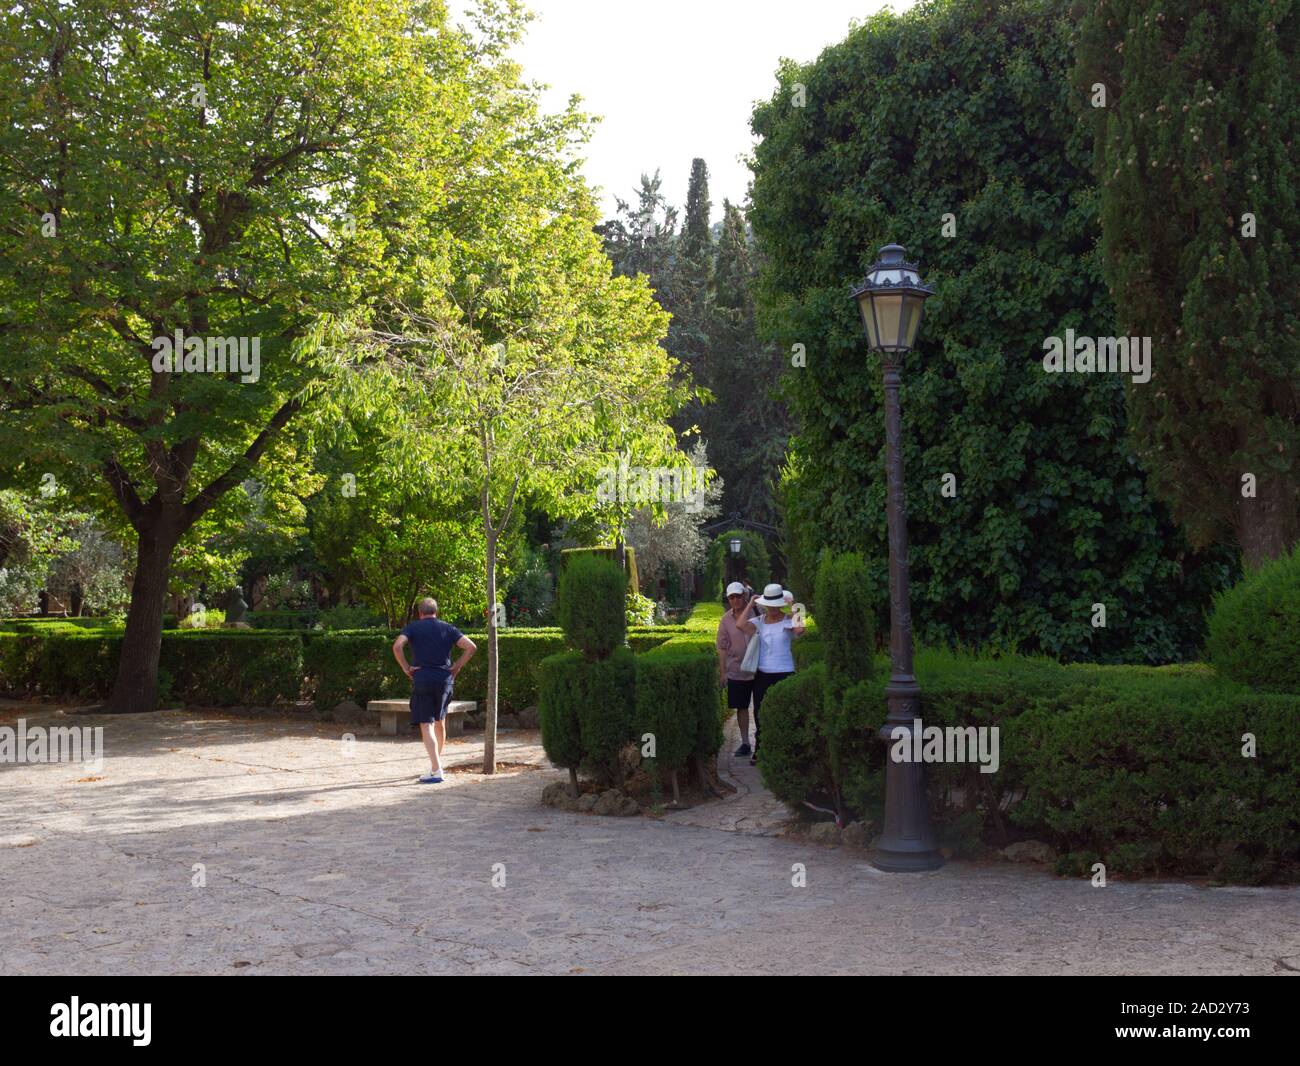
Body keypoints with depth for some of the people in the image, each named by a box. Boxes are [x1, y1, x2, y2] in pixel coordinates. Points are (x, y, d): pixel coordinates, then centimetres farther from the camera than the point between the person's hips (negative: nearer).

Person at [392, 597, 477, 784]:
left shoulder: (413, 627, 3)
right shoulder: (447, 628, 9)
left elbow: (397, 646, -15)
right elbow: (471, 646, -1)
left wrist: (406, 668, -6)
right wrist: (457, 667, 4)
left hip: (422, 679, -3)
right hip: (444, 680, 3)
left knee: (426, 725, -5)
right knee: (440, 722, 21)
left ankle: (436, 771, -15)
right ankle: (437, 761, 36)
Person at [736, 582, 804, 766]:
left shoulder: (788, 621, -5)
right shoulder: (759, 622, 3)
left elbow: (800, 629, -28)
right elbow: (741, 625, -17)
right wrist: (750, 604, -9)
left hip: (784, 674, -4)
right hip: (762, 674, 4)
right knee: (760, 713, 12)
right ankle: (759, 750, 26)